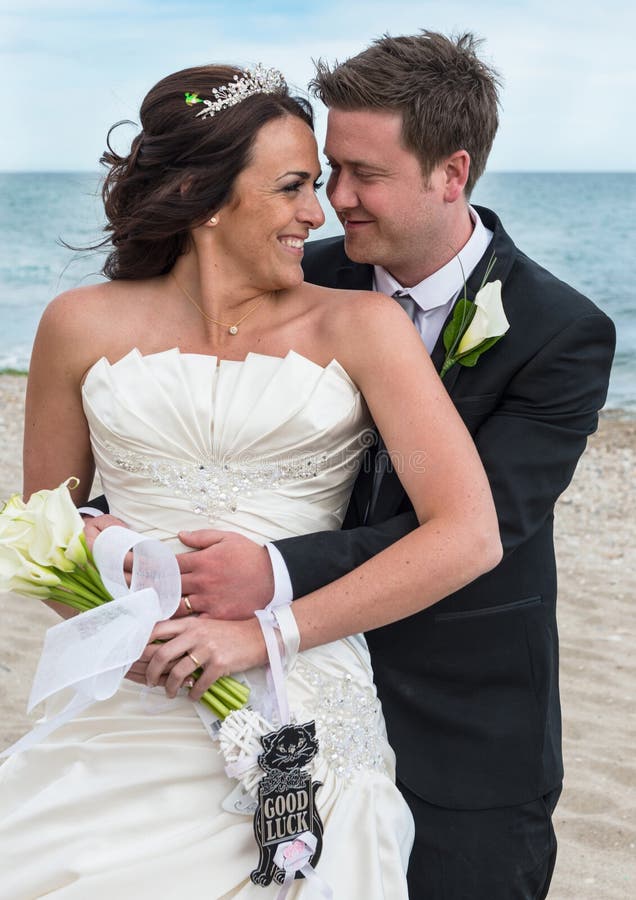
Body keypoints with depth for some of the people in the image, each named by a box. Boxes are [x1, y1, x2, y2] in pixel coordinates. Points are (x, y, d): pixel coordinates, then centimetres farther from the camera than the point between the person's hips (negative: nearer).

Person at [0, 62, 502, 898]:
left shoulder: (360, 326, -3)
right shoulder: (84, 326, 3)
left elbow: (470, 537, -11)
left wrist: (267, 632, -15)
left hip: (302, 725, -1)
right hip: (129, 709, 2)